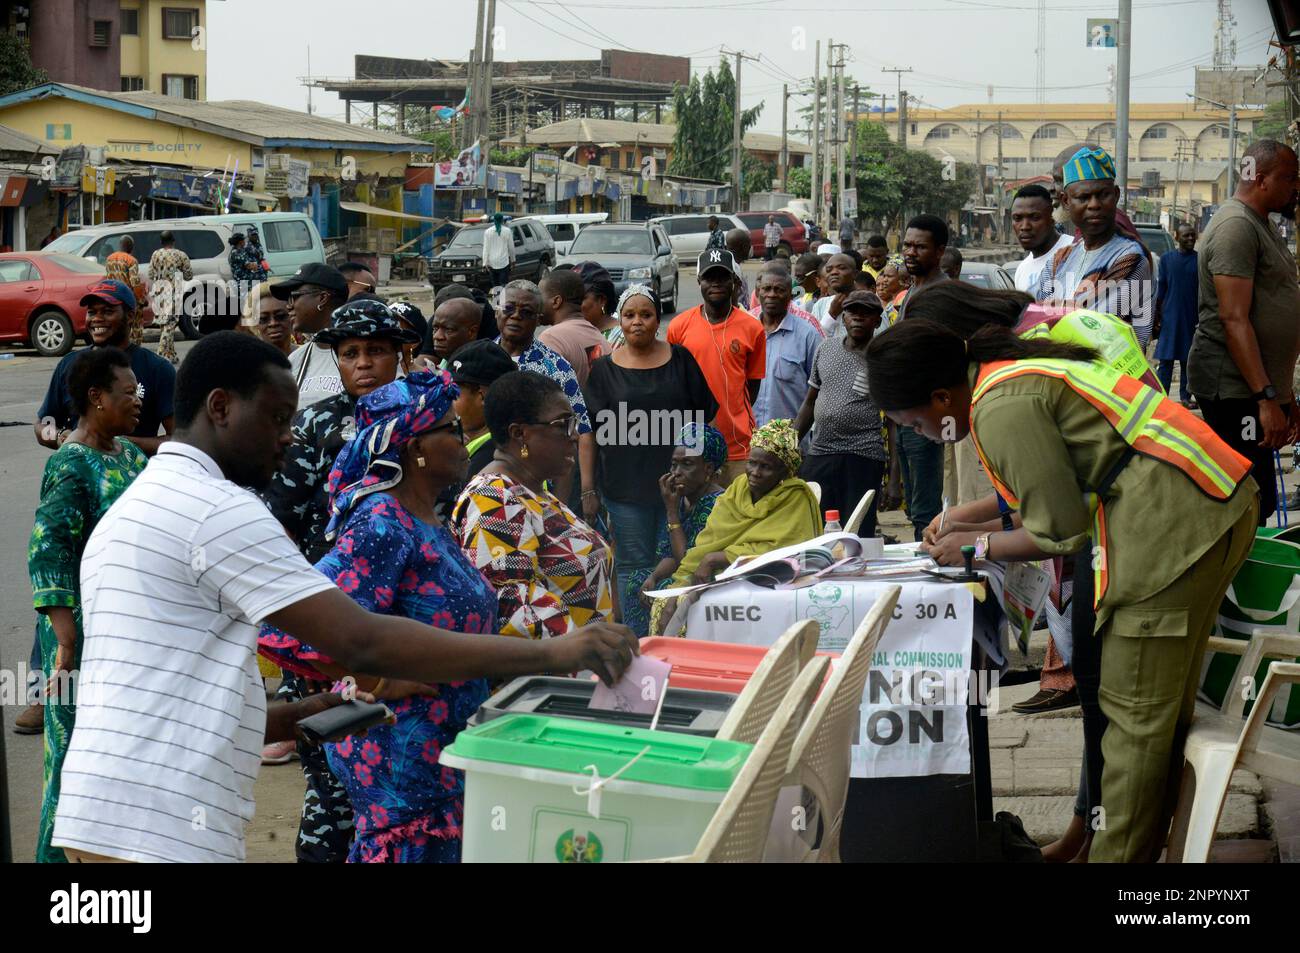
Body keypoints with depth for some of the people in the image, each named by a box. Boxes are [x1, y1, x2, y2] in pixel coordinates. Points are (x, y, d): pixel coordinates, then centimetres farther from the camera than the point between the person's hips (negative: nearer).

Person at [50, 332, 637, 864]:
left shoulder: (131, 511, 19)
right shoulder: (218, 509, -13)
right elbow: (363, 644, -20)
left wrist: (296, 717, 10)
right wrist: (551, 655, -18)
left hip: (101, 815, 10)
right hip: (160, 834, -10)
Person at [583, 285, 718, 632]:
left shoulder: (680, 359, 7)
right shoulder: (604, 369, 7)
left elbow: (705, 408, 11)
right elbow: (593, 428, 4)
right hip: (625, 483, 0)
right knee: (633, 566, 3)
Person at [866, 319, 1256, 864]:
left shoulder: (1002, 408, -16)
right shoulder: (1010, 368, 16)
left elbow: (1062, 530, -11)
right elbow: (1053, 485, 29)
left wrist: (979, 548, 4)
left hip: (1173, 526, -11)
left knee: (1135, 714, -2)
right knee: (1166, 708, 17)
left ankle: (1118, 854, 5)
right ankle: (1144, 845, 26)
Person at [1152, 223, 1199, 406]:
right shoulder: (1166, 259, 5)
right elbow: (1160, 291, 6)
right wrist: (1156, 318, 3)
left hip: (1191, 320, 0)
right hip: (1169, 318, 0)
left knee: (1187, 360, 6)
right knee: (1165, 360, -2)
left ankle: (1185, 397, 12)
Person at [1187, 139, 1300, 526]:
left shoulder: (1260, 225, 19)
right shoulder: (1236, 226, -13)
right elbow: (1234, 319, -21)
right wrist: (1267, 399, -24)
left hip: (1260, 384, 10)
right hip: (1234, 388, -10)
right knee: (1254, 504, -13)